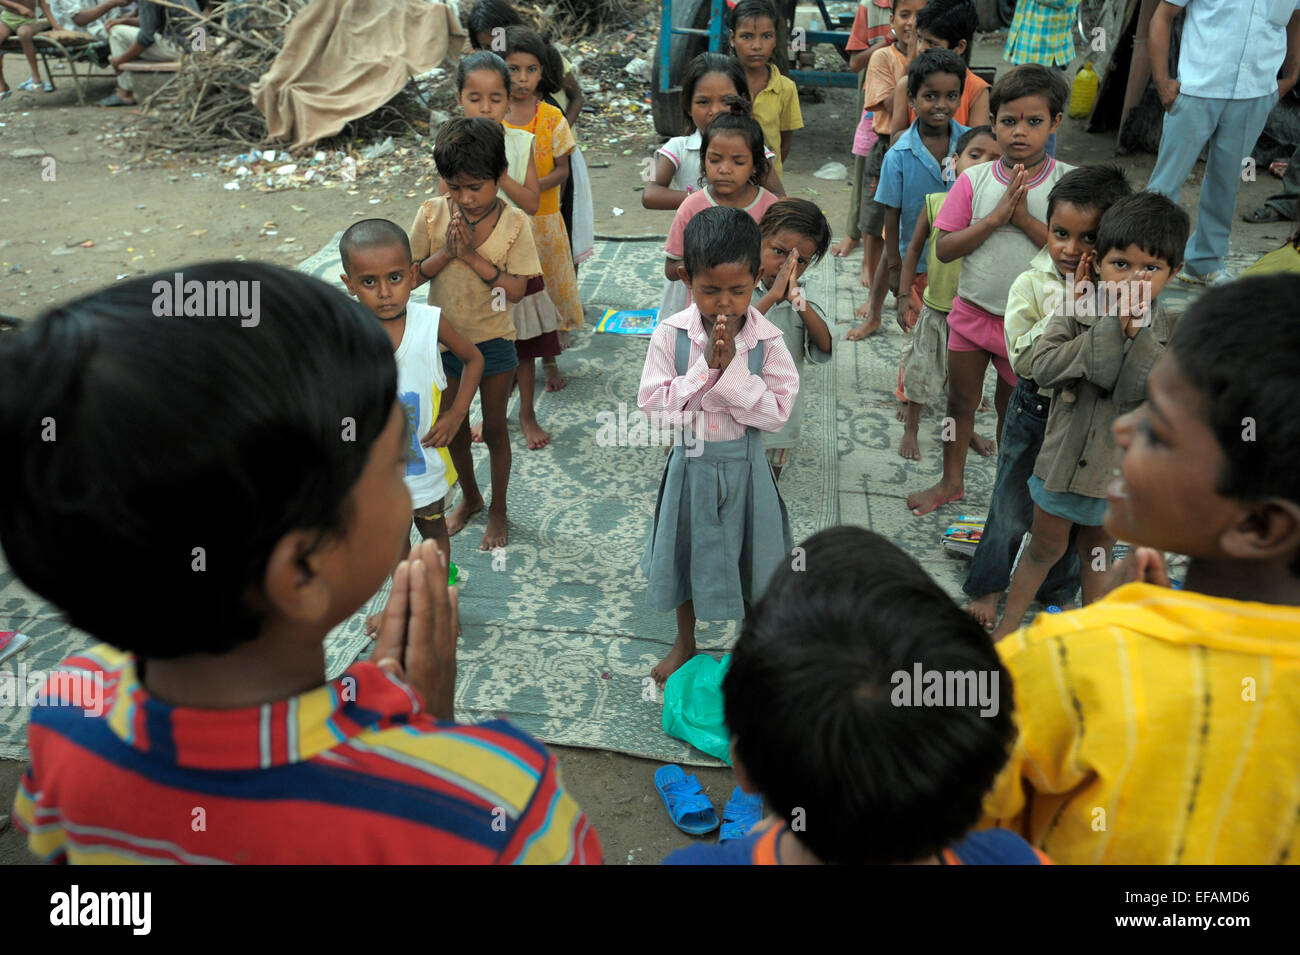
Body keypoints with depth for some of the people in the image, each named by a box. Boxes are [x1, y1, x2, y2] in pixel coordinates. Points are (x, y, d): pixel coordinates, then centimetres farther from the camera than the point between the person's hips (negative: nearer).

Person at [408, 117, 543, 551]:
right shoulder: (431, 214, -10)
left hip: (493, 341, -2)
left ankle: (498, 509, 32)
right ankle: (469, 497, 42)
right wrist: (446, 253, -23)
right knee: (454, 428, 17)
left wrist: (473, 255, -26)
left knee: (494, 429, 12)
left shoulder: (513, 222, -14)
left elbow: (516, 290, -18)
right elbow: (410, 275, -8)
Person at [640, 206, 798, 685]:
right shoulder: (671, 335, -13)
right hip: (690, 464, 1)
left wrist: (732, 368, -25)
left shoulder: (767, 339, -13)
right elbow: (653, 407, -15)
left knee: (752, 555, 16)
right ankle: (685, 642, 45)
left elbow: (778, 411, -16)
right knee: (687, 553, 19)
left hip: (745, 465, 0)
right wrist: (705, 366, -24)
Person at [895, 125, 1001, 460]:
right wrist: (904, 298, -4)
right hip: (934, 308, 0)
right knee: (920, 374, 12)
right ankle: (910, 431, 33)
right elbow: (914, 250, -3)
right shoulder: (936, 203, -11)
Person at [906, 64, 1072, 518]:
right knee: (961, 400, 14)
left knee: (1011, 403, 14)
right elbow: (944, 248, -10)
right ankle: (951, 481, 33)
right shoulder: (974, 179, -6)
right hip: (972, 310, 2)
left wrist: (1026, 220, -22)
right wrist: (996, 217, -21)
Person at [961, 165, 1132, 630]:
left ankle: (1059, 591, 41)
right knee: (1013, 508, 11)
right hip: (1036, 411, -1)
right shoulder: (1032, 284, -11)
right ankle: (988, 585, 34)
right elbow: (1023, 360, -20)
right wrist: (1068, 308, -26)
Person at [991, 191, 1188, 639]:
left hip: (1121, 466, 1)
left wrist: (1139, 335, -30)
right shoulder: (1076, 311, -13)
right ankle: (1008, 625, 34)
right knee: (1045, 548, 16)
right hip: (1064, 457, -1)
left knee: (1098, 552, 22)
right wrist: (1110, 329, -31)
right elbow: (1042, 367, -27)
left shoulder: (1171, 331, -11)